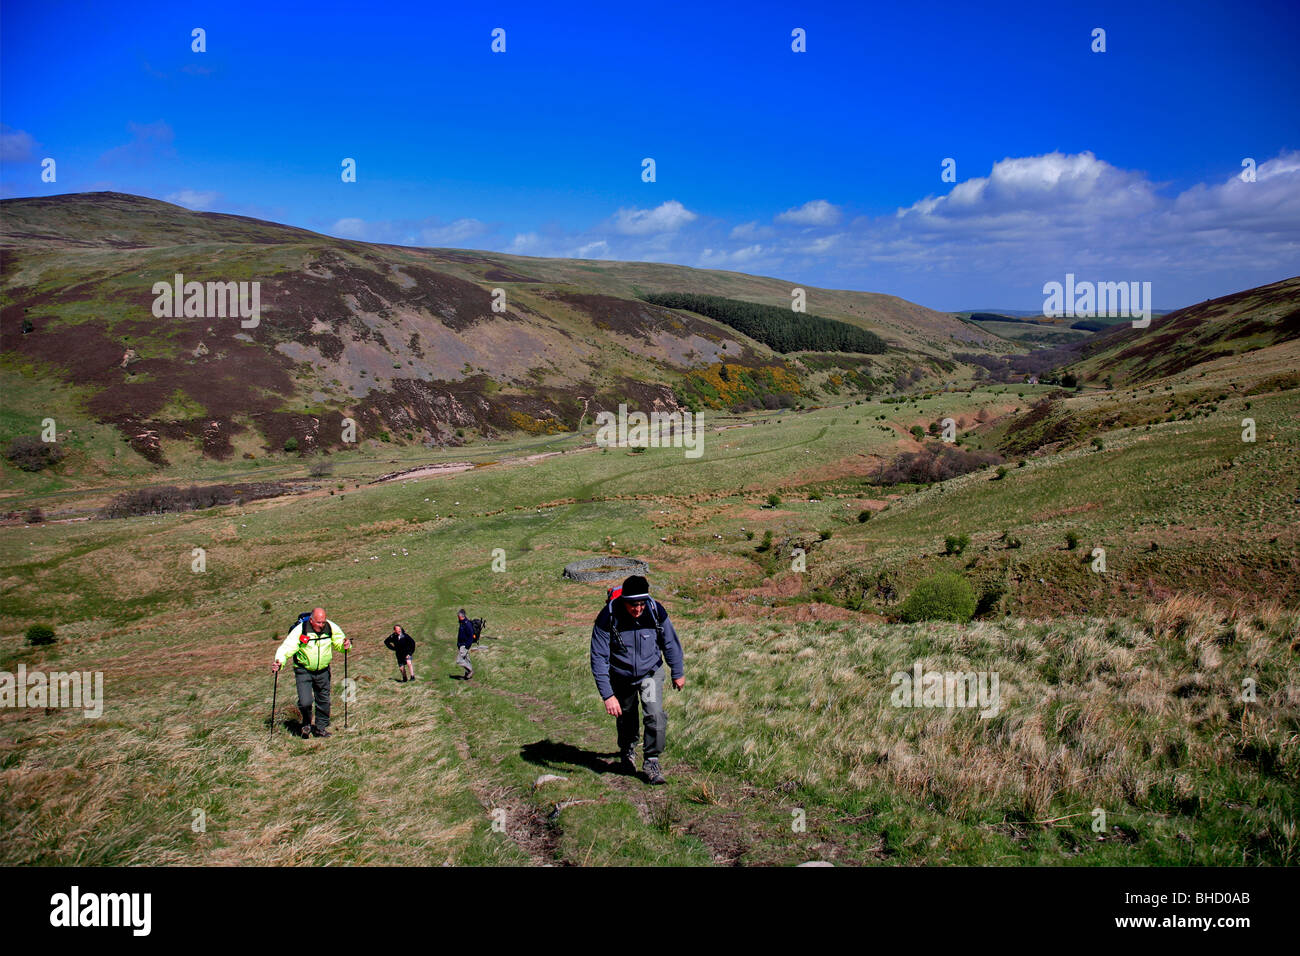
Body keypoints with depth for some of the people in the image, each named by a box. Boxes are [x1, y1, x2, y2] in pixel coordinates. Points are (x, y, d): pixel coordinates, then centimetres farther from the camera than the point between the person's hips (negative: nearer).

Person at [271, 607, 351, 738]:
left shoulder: (331, 628, -10)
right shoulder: (300, 630, -19)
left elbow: (339, 641, 5)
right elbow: (287, 648, -19)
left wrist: (345, 646, -19)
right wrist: (280, 661, -36)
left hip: (323, 671, 3)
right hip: (303, 671, -3)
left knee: (324, 700, 12)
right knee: (305, 702, -12)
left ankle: (321, 727, 33)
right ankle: (307, 724, 18)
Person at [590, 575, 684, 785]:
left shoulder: (656, 611, -23)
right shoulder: (608, 618, -28)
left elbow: (670, 643, -4)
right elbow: (599, 659, -23)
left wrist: (678, 673, 9)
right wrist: (607, 695, -28)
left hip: (651, 673, 0)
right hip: (621, 677, 0)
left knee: (656, 714, -18)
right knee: (626, 718, 16)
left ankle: (651, 761, 0)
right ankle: (627, 752, 46)